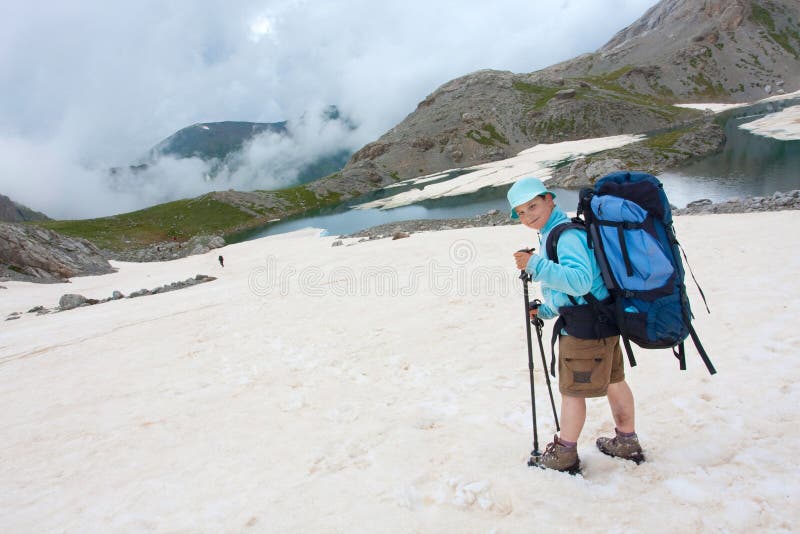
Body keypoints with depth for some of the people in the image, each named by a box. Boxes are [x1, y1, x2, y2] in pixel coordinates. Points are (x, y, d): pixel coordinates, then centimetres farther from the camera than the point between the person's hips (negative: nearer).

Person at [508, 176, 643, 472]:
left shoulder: (566, 235, -20)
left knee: (572, 389, 3)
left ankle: (565, 454, 18)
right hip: (603, 319, 10)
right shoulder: (553, 232, 13)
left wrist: (536, 266, -36)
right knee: (612, 380, 21)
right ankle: (627, 442, 37)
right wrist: (547, 310, 16)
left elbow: (580, 280, -35)